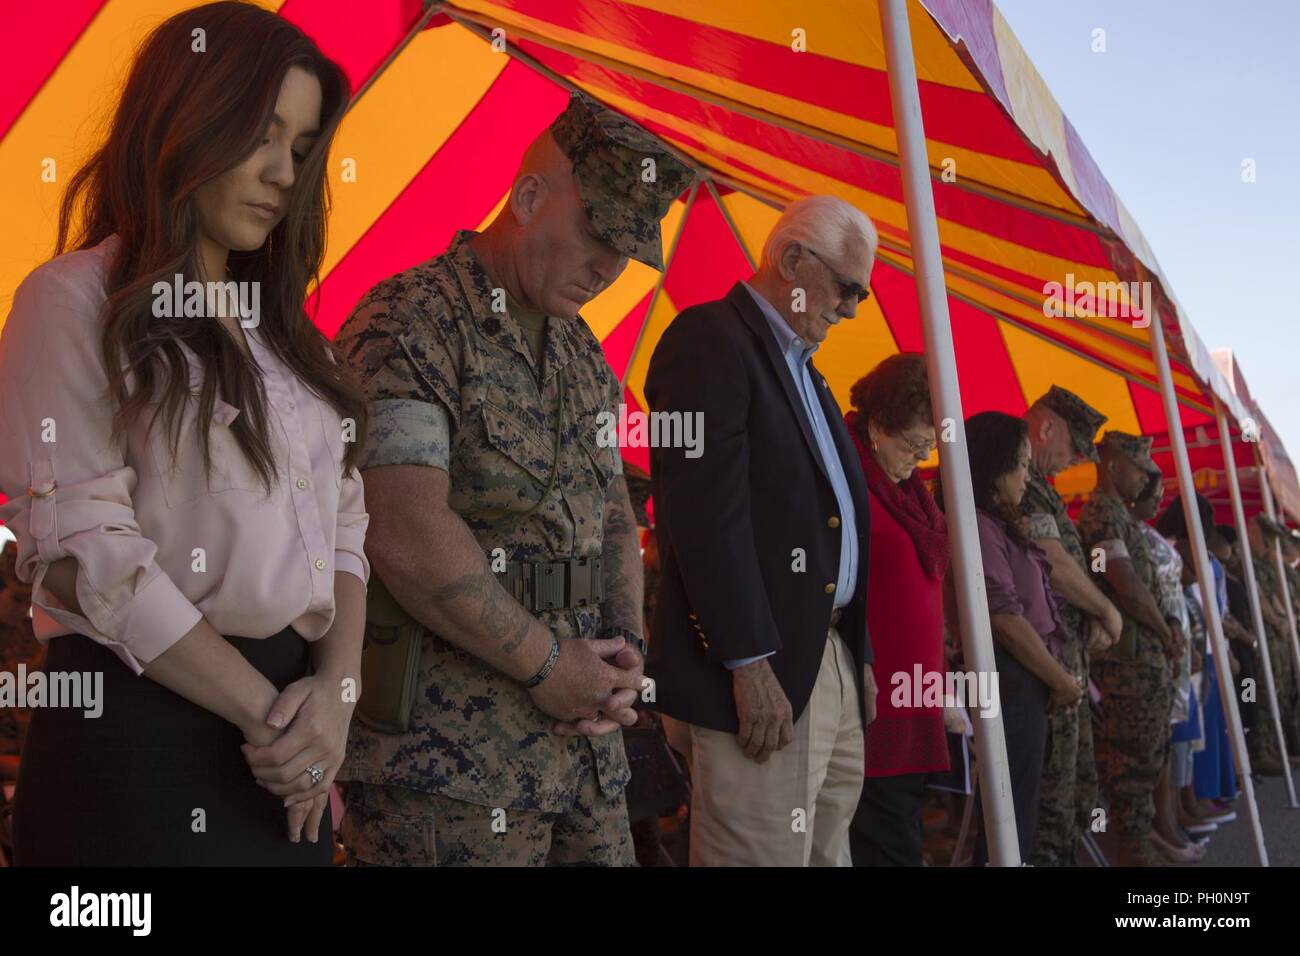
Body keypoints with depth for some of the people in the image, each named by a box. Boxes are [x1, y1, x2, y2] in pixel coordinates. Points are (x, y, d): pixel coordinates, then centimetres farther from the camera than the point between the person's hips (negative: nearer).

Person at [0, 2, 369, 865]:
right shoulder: (77, 301, -5)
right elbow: (85, 554, -13)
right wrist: (263, 707, -12)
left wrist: (334, 688, -7)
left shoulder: (281, 324, 15)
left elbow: (343, 525, 9)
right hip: (140, 727, -6)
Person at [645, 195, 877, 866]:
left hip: (831, 660, 9)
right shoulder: (711, 338, -7)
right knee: (763, 853, -5)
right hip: (761, 669, -9)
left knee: (827, 851, 11)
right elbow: (707, 511, -17)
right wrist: (749, 661, -20)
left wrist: (859, 655, 16)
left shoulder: (804, 368, 21)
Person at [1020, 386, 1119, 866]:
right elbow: (1055, 565, -19)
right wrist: (1107, 610, -4)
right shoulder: (1021, 484, -14)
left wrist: (1095, 617, 3)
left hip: (1067, 650, 11)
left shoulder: (1036, 485, 19)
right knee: (1053, 787, -6)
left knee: (1077, 781, 16)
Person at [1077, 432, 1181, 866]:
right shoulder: (1103, 512, -13)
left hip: (1144, 652, 10)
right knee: (1137, 753, -5)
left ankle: (1137, 838, 24)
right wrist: (1166, 633, -8)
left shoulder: (1117, 512, 19)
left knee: (1146, 749, 15)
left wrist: (1163, 637, 8)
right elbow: (1129, 587, -21)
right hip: (1131, 652, -10)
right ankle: (1135, 847, 1)